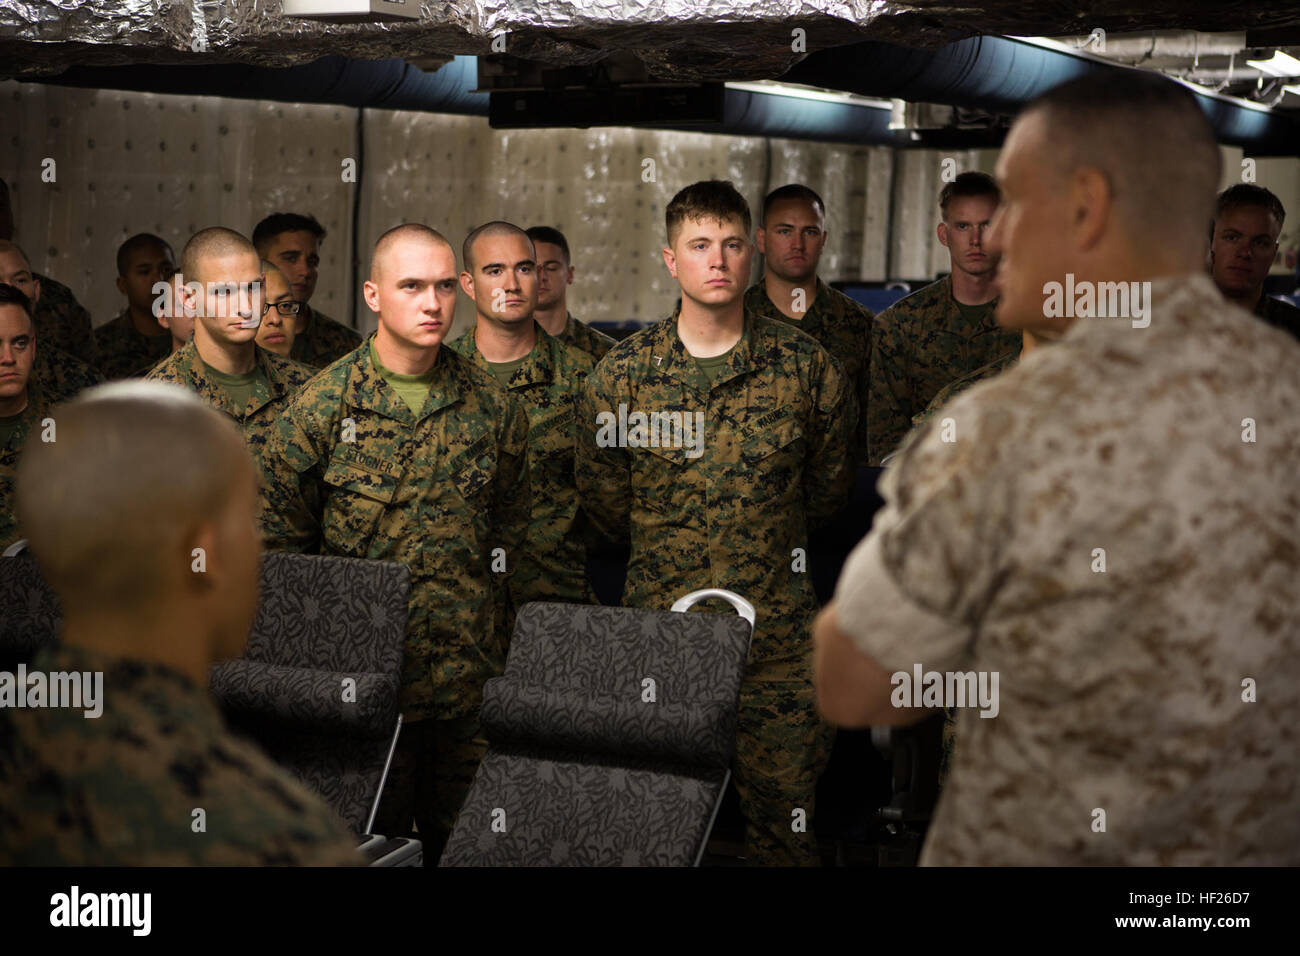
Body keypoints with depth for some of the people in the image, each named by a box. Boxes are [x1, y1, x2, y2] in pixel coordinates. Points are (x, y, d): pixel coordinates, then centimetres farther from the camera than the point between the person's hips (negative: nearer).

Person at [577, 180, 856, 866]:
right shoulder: (621, 374, 1)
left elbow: (829, 488, 15)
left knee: (784, 822, 4)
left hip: (776, 636, 0)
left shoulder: (805, 366, 1)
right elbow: (603, 503, 12)